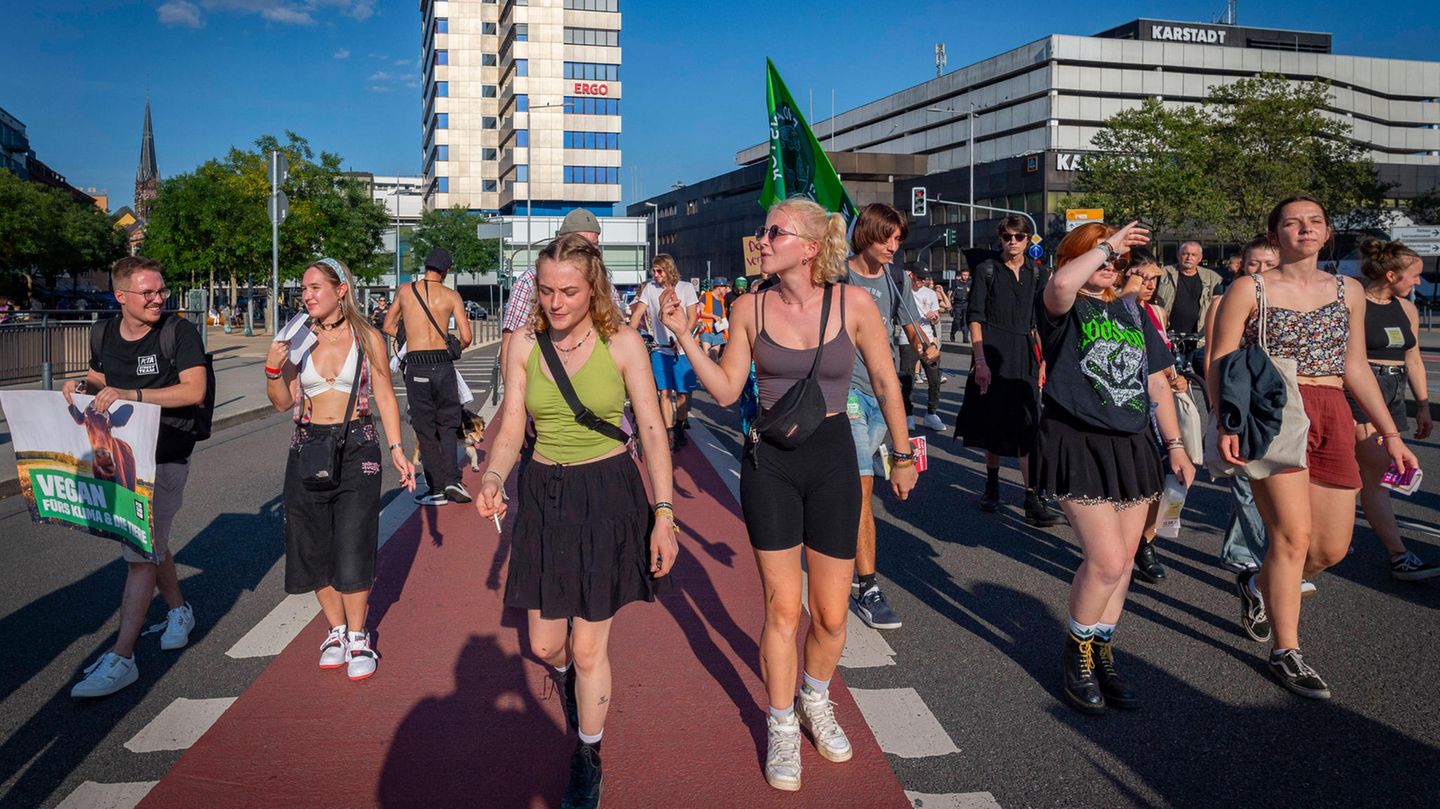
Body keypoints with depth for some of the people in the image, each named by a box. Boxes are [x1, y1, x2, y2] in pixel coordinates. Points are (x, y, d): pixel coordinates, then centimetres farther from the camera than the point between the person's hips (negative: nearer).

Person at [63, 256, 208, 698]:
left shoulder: (180, 331, -11)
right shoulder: (105, 333, 7)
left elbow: (194, 390, -20)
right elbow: (98, 378, 22)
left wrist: (132, 394, -27)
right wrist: (81, 385, -1)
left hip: (165, 457, -7)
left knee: (141, 553, -9)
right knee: (152, 543, 20)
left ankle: (121, 657, -7)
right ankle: (179, 611, 42)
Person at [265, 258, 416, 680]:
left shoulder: (368, 338, -1)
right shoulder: (299, 340, 4)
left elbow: (385, 396, 2)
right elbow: (283, 402, 9)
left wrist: (396, 448, -5)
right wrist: (273, 368, -10)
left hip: (357, 448, -3)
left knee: (353, 548, -4)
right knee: (315, 548, 8)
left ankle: (358, 636, 13)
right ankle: (336, 630, 26)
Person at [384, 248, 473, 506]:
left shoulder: (405, 291, 7)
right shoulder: (451, 295, 3)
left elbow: (388, 326, 18)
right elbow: (466, 337, -1)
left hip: (416, 365, 0)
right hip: (443, 365, 0)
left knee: (425, 429, 8)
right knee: (448, 424, 14)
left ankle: (436, 489, 9)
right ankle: (451, 480, -1)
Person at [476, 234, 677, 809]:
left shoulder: (621, 343, -10)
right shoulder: (525, 344, -2)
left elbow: (652, 430, -8)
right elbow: (511, 428, 0)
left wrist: (664, 515, -13)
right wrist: (491, 480, -20)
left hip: (608, 494, -3)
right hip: (543, 496, 3)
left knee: (587, 649, 2)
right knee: (544, 645, 11)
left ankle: (587, 761, 28)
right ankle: (571, 683, 50)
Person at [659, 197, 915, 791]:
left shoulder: (854, 303, -8)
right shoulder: (751, 308, -4)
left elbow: (886, 384, 2)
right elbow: (726, 390, 0)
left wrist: (903, 455, 10)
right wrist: (684, 335, -9)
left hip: (832, 458, 0)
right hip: (768, 460, 0)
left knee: (830, 614, 9)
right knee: (782, 609, 5)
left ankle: (816, 701, 39)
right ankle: (782, 727, 27)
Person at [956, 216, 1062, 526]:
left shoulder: (1037, 273, 9)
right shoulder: (987, 270, 0)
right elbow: (975, 317, -5)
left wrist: (1044, 360, 3)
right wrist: (980, 360, -13)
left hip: (1024, 354, 2)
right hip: (992, 351, -2)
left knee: (1027, 425, -6)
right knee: (993, 420, 6)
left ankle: (1033, 500, -9)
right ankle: (992, 485, 25)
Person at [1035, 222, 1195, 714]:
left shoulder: (1132, 312, 16)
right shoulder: (1064, 308, -4)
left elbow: (1156, 381, 18)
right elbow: (1063, 283, -31)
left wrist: (1175, 443, 14)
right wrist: (1107, 243, -16)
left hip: (1132, 447, 7)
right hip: (1079, 446, -7)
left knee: (1123, 561, 10)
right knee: (1106, 559, -12)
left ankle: (1103, 654, 26)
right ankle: (1077, 654, 11)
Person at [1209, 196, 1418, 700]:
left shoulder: (1349, 291, 14)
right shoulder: (1250, 289, 1)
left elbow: (1355, 367, 18)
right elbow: (1221, 365, -2)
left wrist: (1390, 434, 14)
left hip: (1333, 419, 5)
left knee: (1333, 548, 3)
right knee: (1294, 535, -12)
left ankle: (1258, 585, 33)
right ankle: (1286, 653, 2)